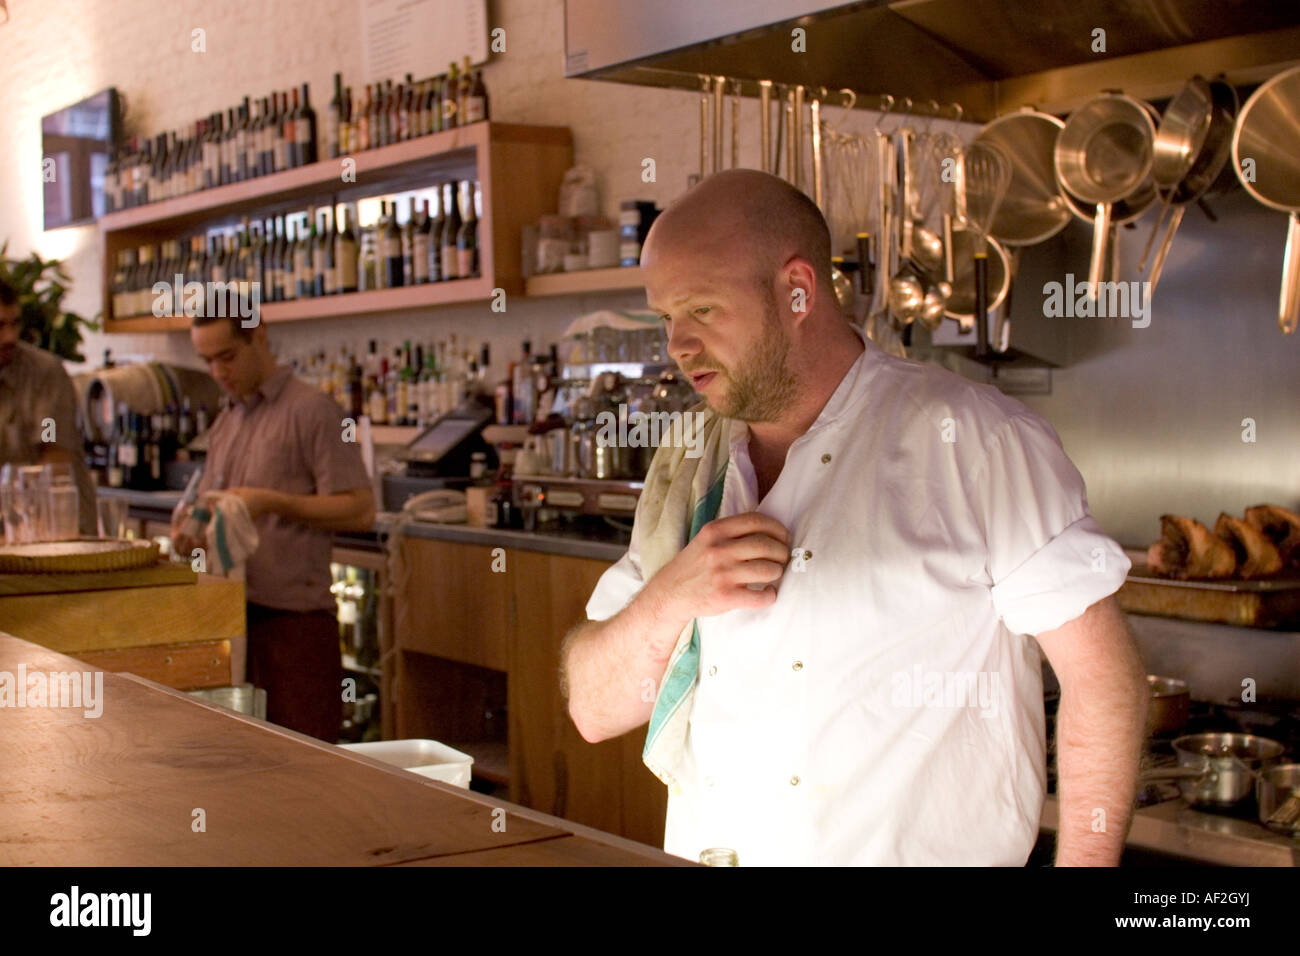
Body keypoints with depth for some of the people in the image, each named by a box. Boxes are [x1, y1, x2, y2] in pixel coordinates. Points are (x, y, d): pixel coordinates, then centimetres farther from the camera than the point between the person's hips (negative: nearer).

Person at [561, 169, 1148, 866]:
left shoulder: (967, 436, -5)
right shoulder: (686, 470, 10)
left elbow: (1102, 670, -6)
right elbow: (594, 710, 8)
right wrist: (668, 599, -11)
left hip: (918, 854, -5)